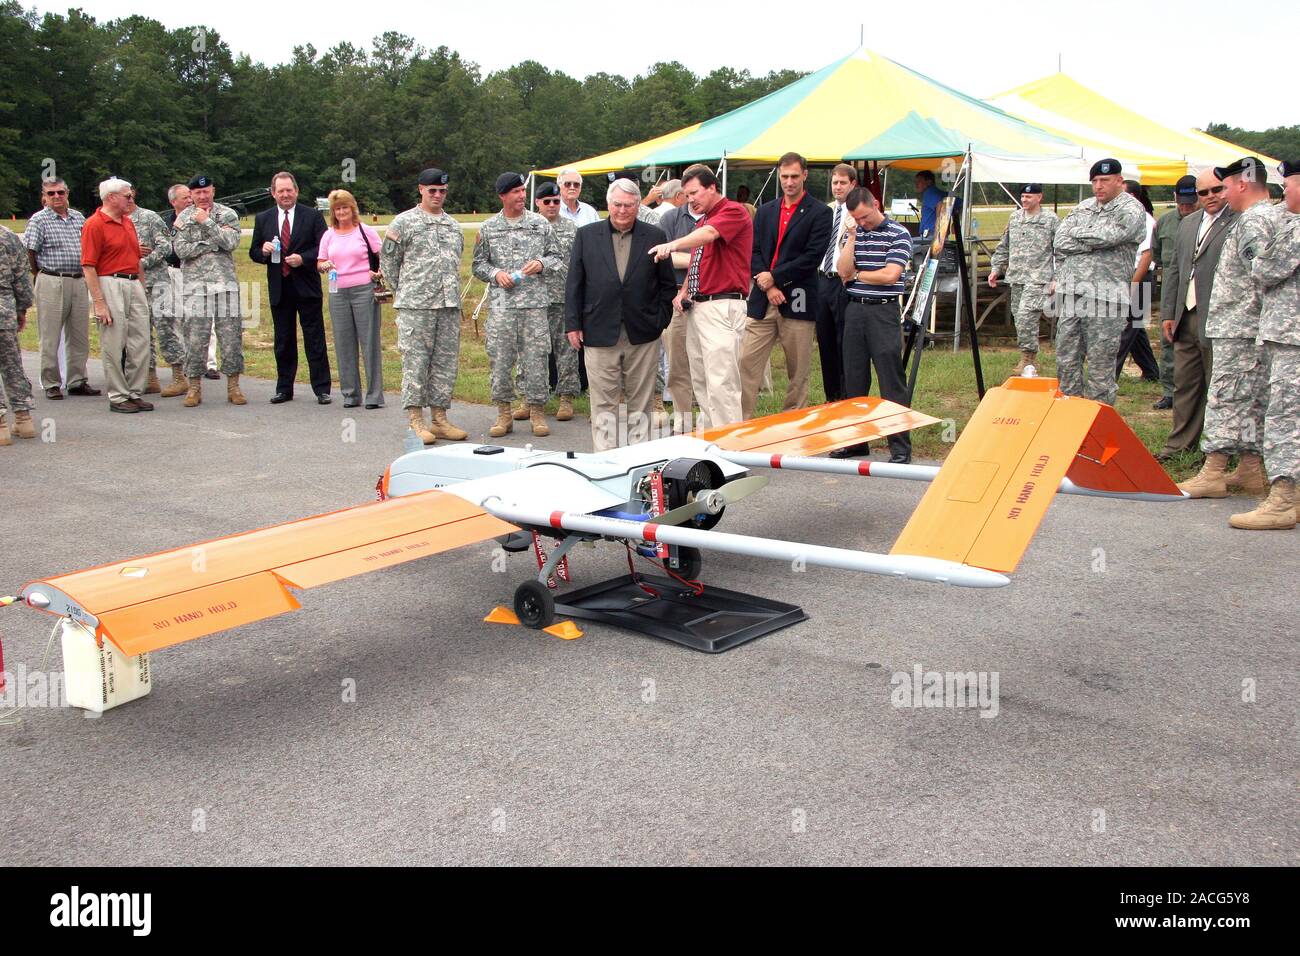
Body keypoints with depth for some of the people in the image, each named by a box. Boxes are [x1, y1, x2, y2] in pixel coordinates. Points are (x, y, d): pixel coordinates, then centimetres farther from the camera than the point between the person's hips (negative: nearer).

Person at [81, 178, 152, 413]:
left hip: (134, 284, 8)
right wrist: (99, 303, -18)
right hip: (111, 285, -8)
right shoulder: (94, 225, -8)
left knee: (140, 343, 7)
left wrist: (143, 289, 18)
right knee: (114, 345, -3)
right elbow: (88, 267, -13)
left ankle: (135, 393, 16)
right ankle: (117, 397, 4)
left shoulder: (128, 222, 16)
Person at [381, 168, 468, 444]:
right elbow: (388, 261, 3)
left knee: (446, 362, 6)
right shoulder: (403, 222, 0)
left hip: (449, 306, 5)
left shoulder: (454, 225, 16)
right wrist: (403, 292, 4)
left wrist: (451, 292, 16)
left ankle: (439, 419, 14)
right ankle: (416, 421, 2)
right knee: (416, 361, -3)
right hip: (416, 306, -5)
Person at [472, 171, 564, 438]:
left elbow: (557, 257, 11)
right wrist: (495, 273, -6)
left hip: (535, 301, 0)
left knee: (535, 358, 0)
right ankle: (504, 413, 12)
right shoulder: (488, 228, 8)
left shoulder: (540, 224, 8)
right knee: (500, 358, 1)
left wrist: (542, 264, -8)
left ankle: (537, 411, 11)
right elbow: (479, 264, 12)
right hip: (501, 304, 0)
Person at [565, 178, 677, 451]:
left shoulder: (655, 236, 5)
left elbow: (667, 284, 8)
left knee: (641, 402, 7)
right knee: (603, 402, 3)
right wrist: (572, 324, 0)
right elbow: (574, 283, 6)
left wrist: (661, 321, 2)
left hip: (643, 335, 0)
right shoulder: (587, 235, 6)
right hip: (600, 333, 0)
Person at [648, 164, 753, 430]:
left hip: (721, 306, -10)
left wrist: (673, 245, -43)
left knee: (721, 382, -12)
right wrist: (683, 293, 11)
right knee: (700, 381, 12)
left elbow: (709, 234, -28)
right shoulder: (703, 220, 21)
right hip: (697, 306, 10)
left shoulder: (733, 211, -7)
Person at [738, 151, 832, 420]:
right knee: (747, 362, -2)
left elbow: (813, 256, -10)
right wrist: (767, 286, -8)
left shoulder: (820, 212, 0)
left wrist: (774, 277, -12)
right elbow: (754, 251, 7)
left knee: (798, 370, 4)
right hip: (762, 300, 4)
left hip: (798, 301, -3)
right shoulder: (766, 211, 14)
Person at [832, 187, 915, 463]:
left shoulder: (898, 234, -5)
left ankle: (901, 447, 0)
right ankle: (855, 439, 21)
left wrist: (856, 274, -1)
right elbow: (843, 271, 0)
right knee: (853, 380, 10)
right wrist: (852, 237, -7)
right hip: (855, 310, 5)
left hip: (884, 312, -5)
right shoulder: (853, 234, 11)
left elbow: (889, 275, -14)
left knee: (891, 382, -4)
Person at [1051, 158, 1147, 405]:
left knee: (1100, 369, -3)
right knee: (1065, 364, 8)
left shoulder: (1131, 210, 0)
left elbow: (1106, 236, -16)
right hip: (1070, 296, 6)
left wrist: (1074, 235, 0)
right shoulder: (1083, 207, 18)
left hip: (1104, 298, -6)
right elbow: (1058, 244, 7)